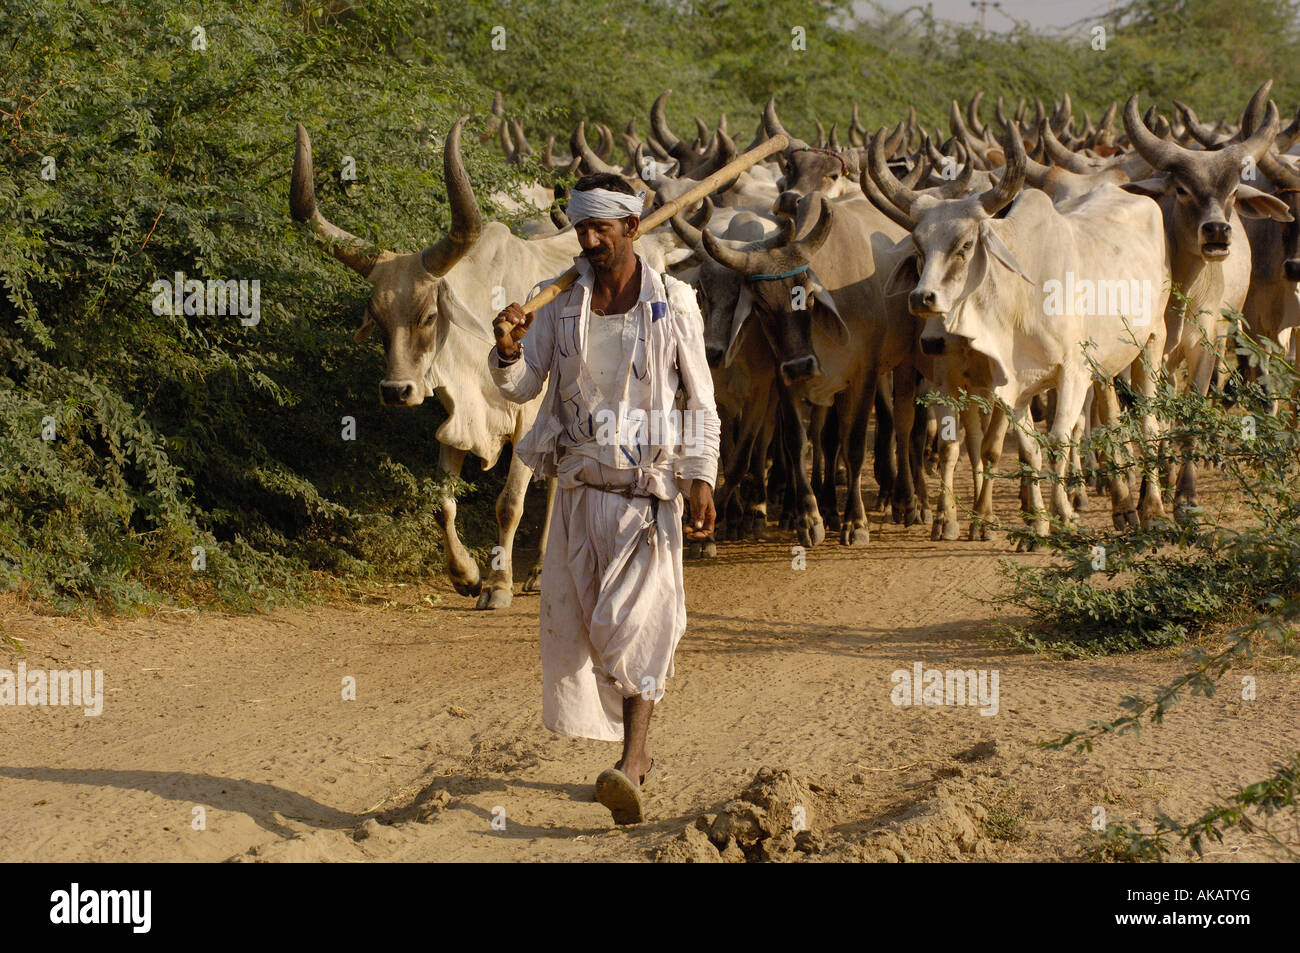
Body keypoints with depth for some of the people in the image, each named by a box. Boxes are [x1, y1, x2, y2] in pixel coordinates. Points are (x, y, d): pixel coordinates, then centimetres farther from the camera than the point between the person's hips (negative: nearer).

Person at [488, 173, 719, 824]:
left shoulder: (673, 304, -3)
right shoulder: (562, 303, 5)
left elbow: (702, 402, 0)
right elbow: (522, 387, 2)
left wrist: (702, 480, -9)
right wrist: (508, 353, -20)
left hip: (648, 485, -4)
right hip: (579, 483, 4)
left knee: (631, 620, -14)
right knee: (577, 619, 7)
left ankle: (630, 770, -21)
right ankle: (636, 751, 23)